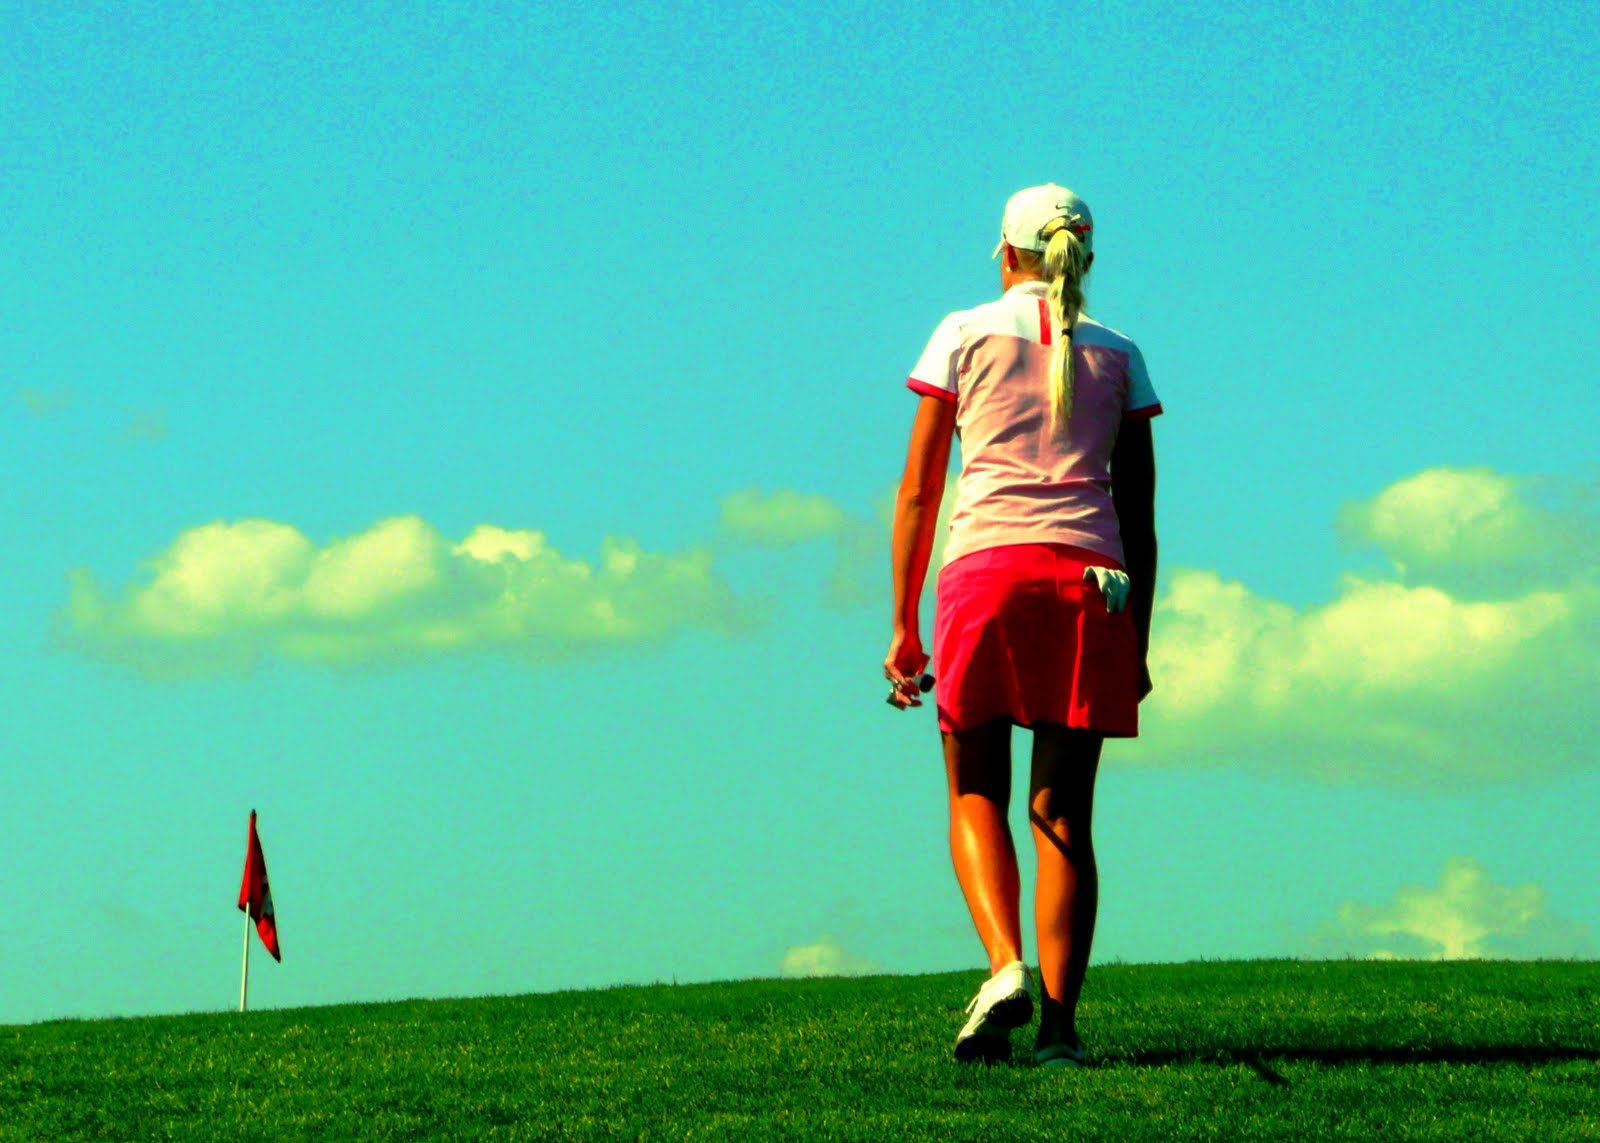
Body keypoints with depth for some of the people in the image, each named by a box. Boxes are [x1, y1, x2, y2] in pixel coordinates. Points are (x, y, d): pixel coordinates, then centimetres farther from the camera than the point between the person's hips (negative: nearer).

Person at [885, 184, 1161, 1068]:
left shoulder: (964, 335, 10)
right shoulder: (1118, 356, 16)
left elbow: (918, 489, 6)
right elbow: (1139, 515, 12)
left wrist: (903, 625, 9)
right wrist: (1137, 646, 16)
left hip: (986, 565, -2)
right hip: (1092, 580, 2)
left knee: (976, 795, 9)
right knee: (1064, 816, 5)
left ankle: (1006, 966, -15)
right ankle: (1059, 1025, -3)